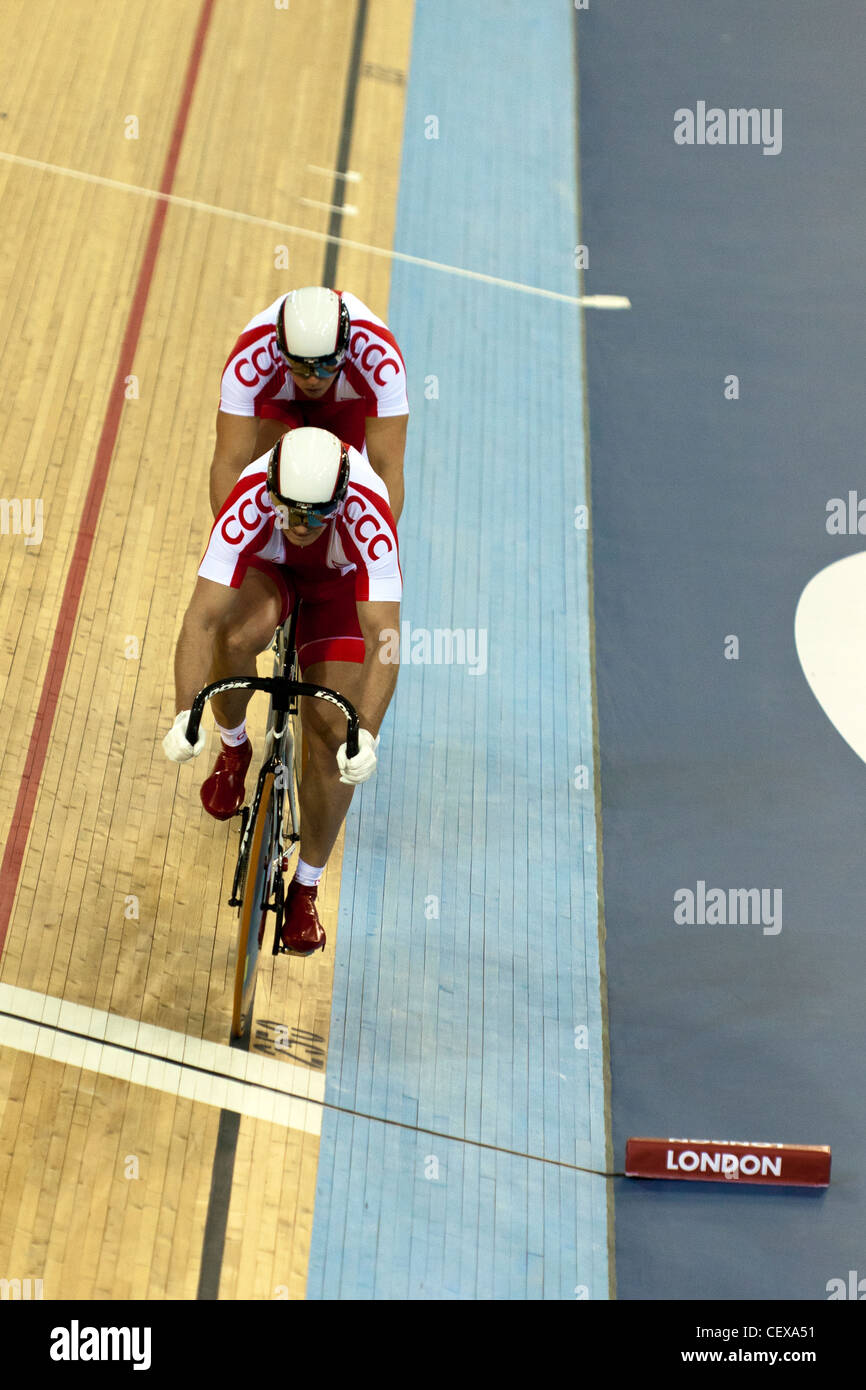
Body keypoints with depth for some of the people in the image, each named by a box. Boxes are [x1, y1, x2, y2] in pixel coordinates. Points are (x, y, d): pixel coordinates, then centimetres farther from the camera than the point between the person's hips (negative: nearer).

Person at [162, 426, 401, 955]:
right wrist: (185, 715, -49)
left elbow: (384, 636, -43)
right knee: (241, 635, -35)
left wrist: (366, 736, -53)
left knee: (331, 730, -12)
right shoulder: (250, 502, -38)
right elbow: (202, 617, -39)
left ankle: (306, 887, 7)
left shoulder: (367, 513, -41)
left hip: (341, 580, -1)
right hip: (268, 569, 1)